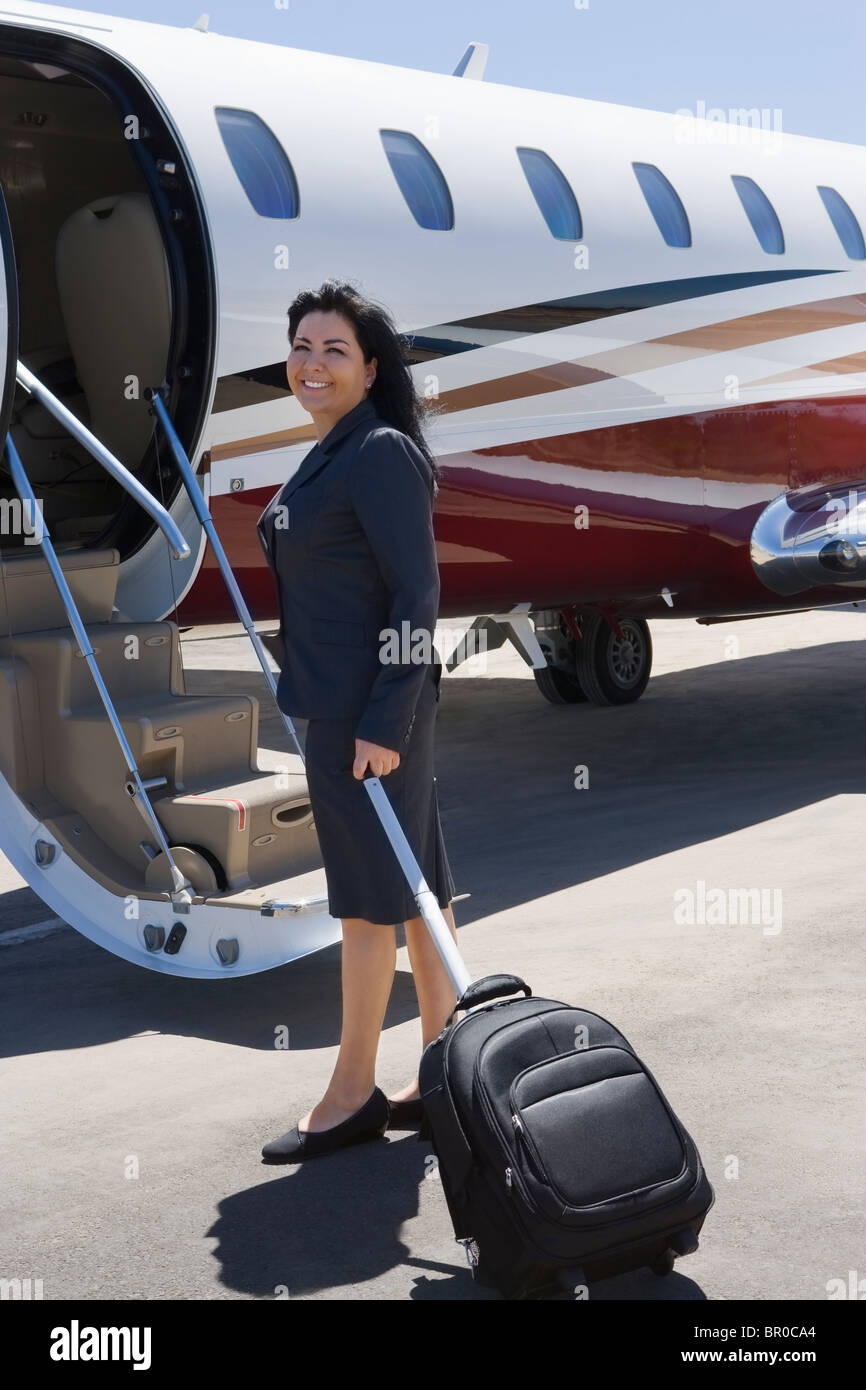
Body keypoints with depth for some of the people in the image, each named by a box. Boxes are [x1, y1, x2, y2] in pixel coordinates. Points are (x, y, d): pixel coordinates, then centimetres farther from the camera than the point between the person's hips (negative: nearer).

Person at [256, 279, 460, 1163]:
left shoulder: (383, 454, -14)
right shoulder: (328, 458, 15)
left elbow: (415, 594, -18)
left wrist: (384, 723, -21)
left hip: (372, 707, -10)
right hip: (339, 703, 10)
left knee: (370, 892, 0)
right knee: (417, 889, 13)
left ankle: (353, 1094, 11)